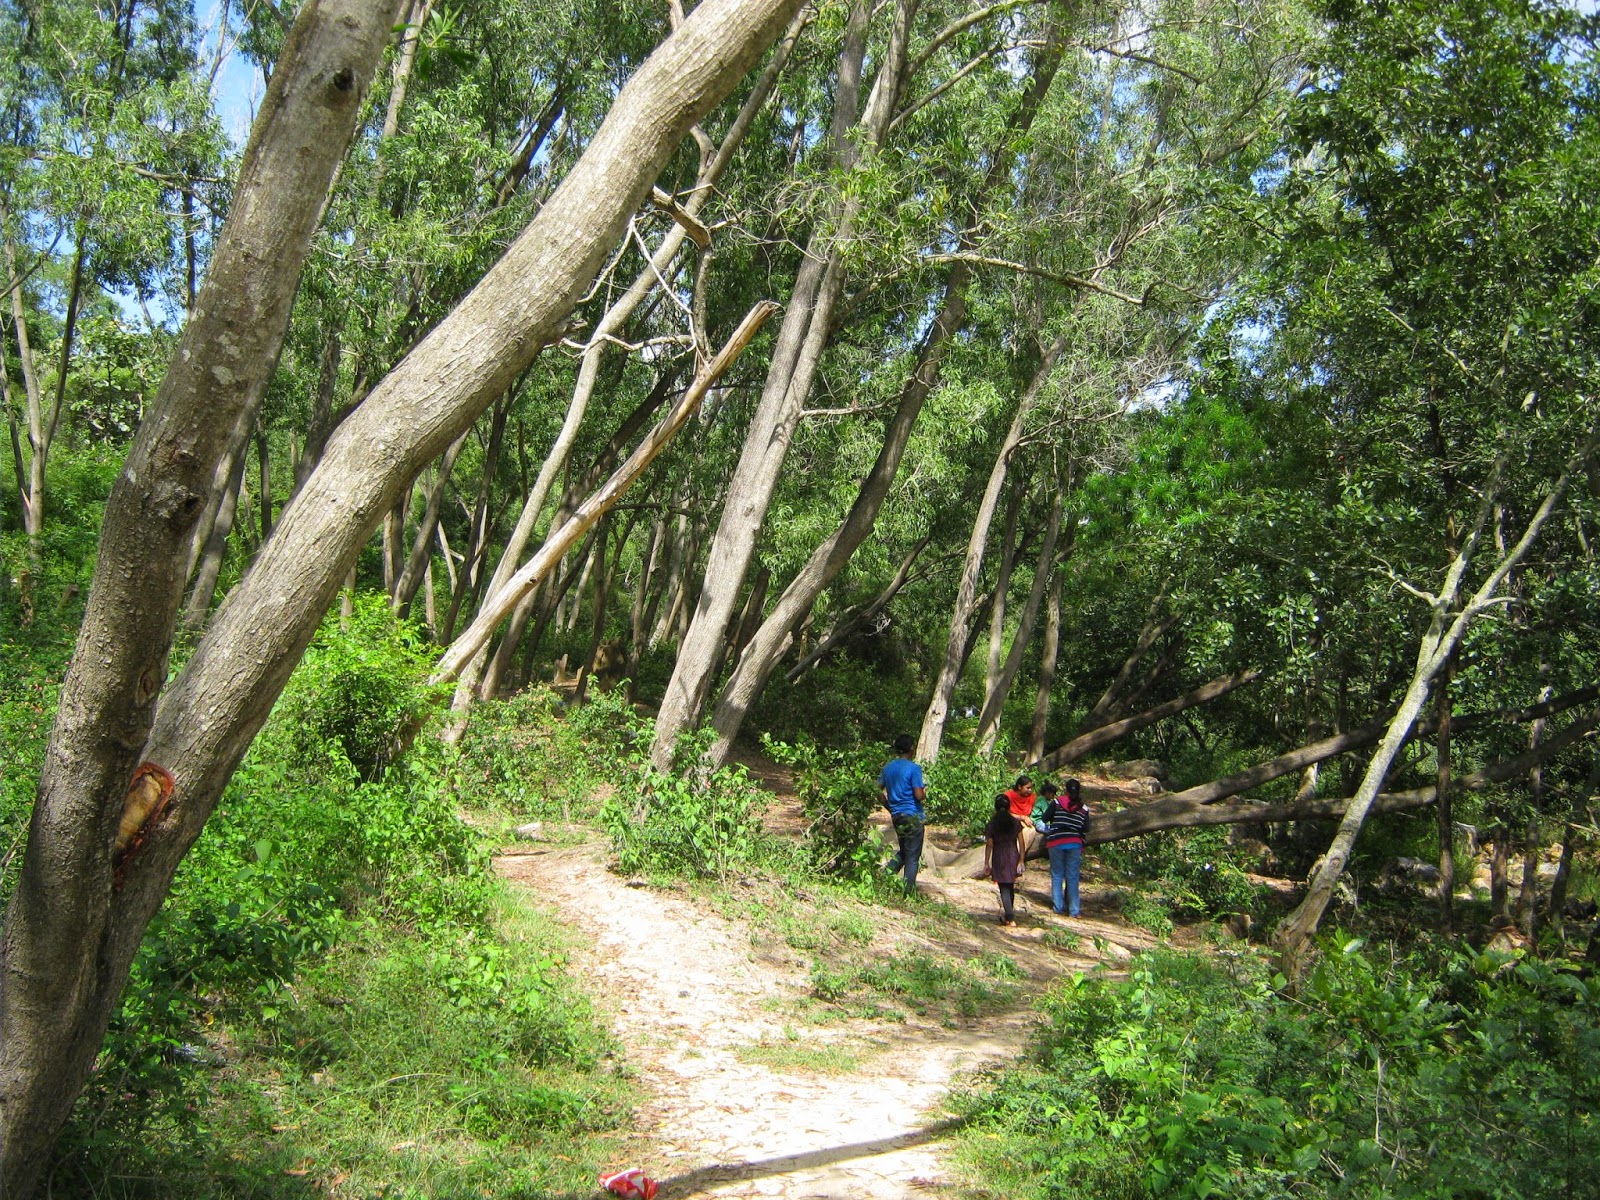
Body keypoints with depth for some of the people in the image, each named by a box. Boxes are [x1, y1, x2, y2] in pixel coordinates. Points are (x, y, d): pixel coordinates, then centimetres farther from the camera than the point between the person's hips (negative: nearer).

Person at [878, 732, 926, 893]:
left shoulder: (888, 767, 7)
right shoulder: (913, 768, -13)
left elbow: (879, 790, 11)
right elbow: (918, 795, -18)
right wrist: (925, 793, 4)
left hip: (896, 815, 7)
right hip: (912, 815, -7)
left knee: (903, 851, 22)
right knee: (912, 856, 2)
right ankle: (909, 892, 4)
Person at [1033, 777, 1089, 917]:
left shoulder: (1056, 803, 1)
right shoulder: (1084, 808, 7)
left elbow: (1044, 819, 6)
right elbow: (1085, 831, 9)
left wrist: (1048, 830, 26)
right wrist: (1081, 850, 21)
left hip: (1056, 843, -1)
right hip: (1074, 844, 1)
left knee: (1057, 875, 8)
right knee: (1072, 877, 4)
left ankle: (1059, 907, 8)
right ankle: (1074, 910, 3)